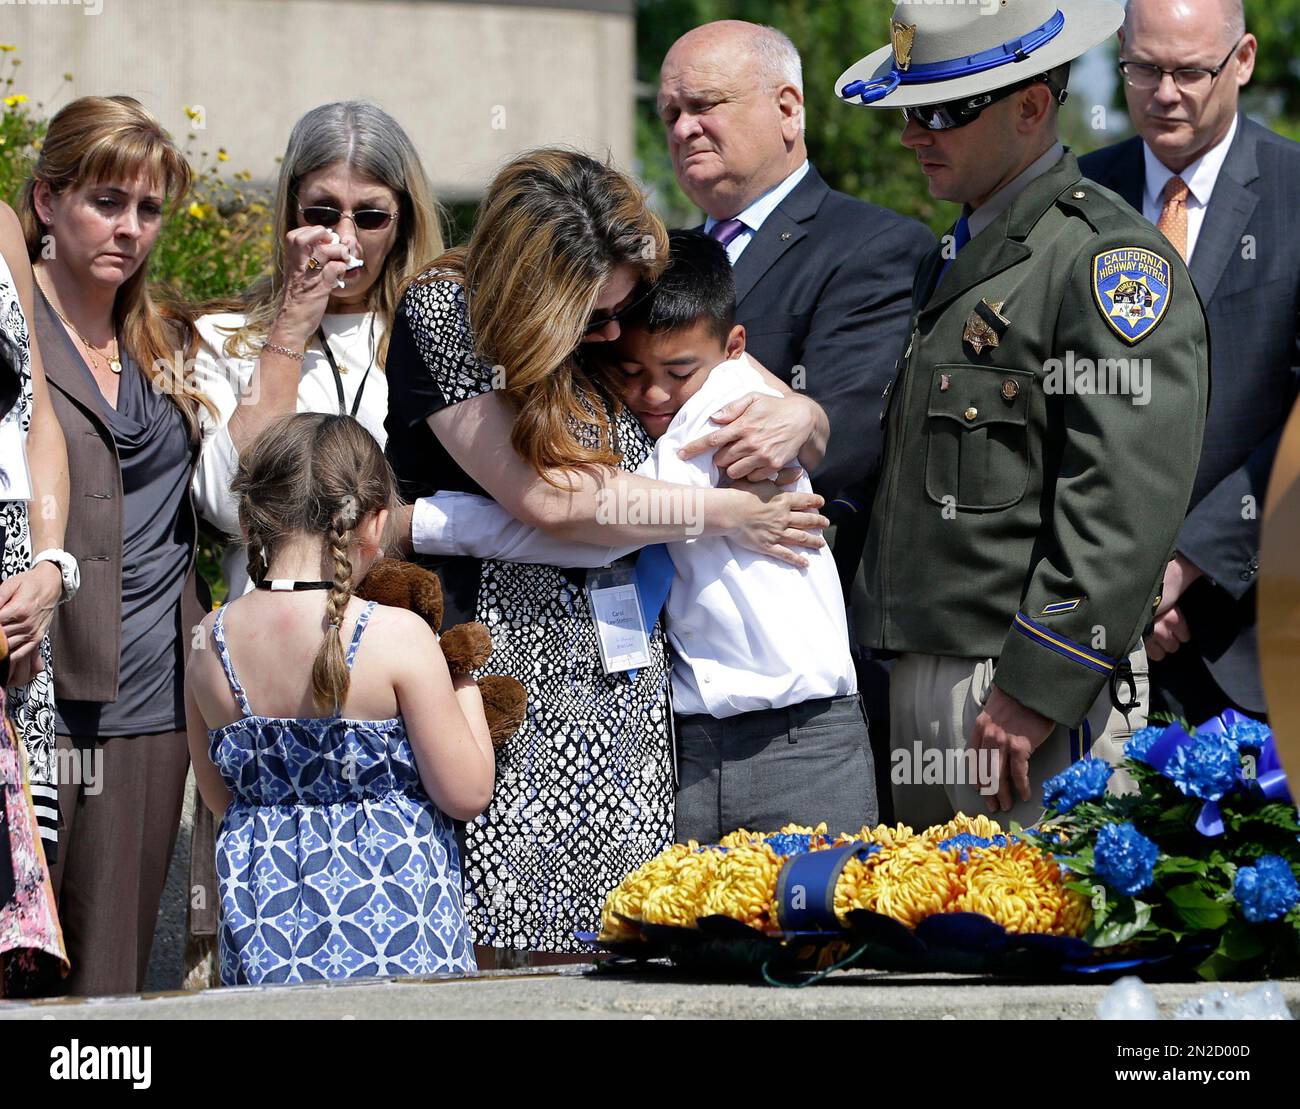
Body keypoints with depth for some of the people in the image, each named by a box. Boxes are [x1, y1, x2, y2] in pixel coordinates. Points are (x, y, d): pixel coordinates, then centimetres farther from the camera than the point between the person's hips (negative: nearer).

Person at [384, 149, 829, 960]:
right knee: (504, 954, -10)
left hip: (626, 689, 5)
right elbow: (546, 497, -15)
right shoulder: (444, 315, -7)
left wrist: (799, 420, -7)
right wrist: (727, 513, -8)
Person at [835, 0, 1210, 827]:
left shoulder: (1113, 259, -10)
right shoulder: (955, 261, 20)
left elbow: (1128, 506, -19)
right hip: (919, 680, 9)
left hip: (1044, 694, -9)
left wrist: (1036, 690, -22)